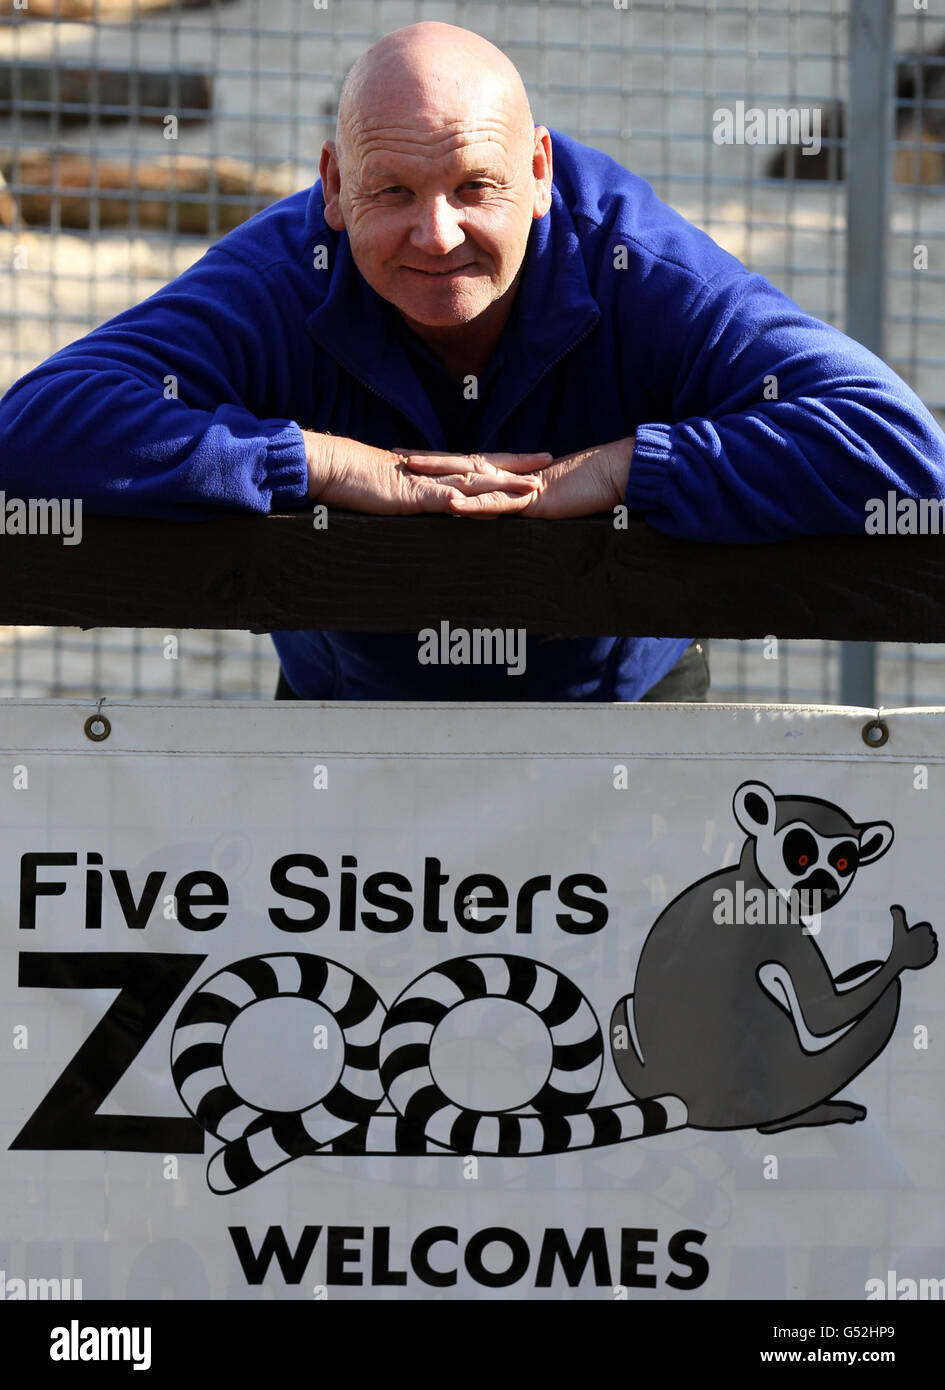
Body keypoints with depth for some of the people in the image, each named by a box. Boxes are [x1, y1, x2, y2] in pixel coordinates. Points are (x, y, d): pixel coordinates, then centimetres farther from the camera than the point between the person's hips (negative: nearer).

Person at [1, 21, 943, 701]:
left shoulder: (638, 274, -21)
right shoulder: (283, 286, -20)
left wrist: (607, 473, -34)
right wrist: (337, 466, -35)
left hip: (624, 704, 0)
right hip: (351, 712, 0)